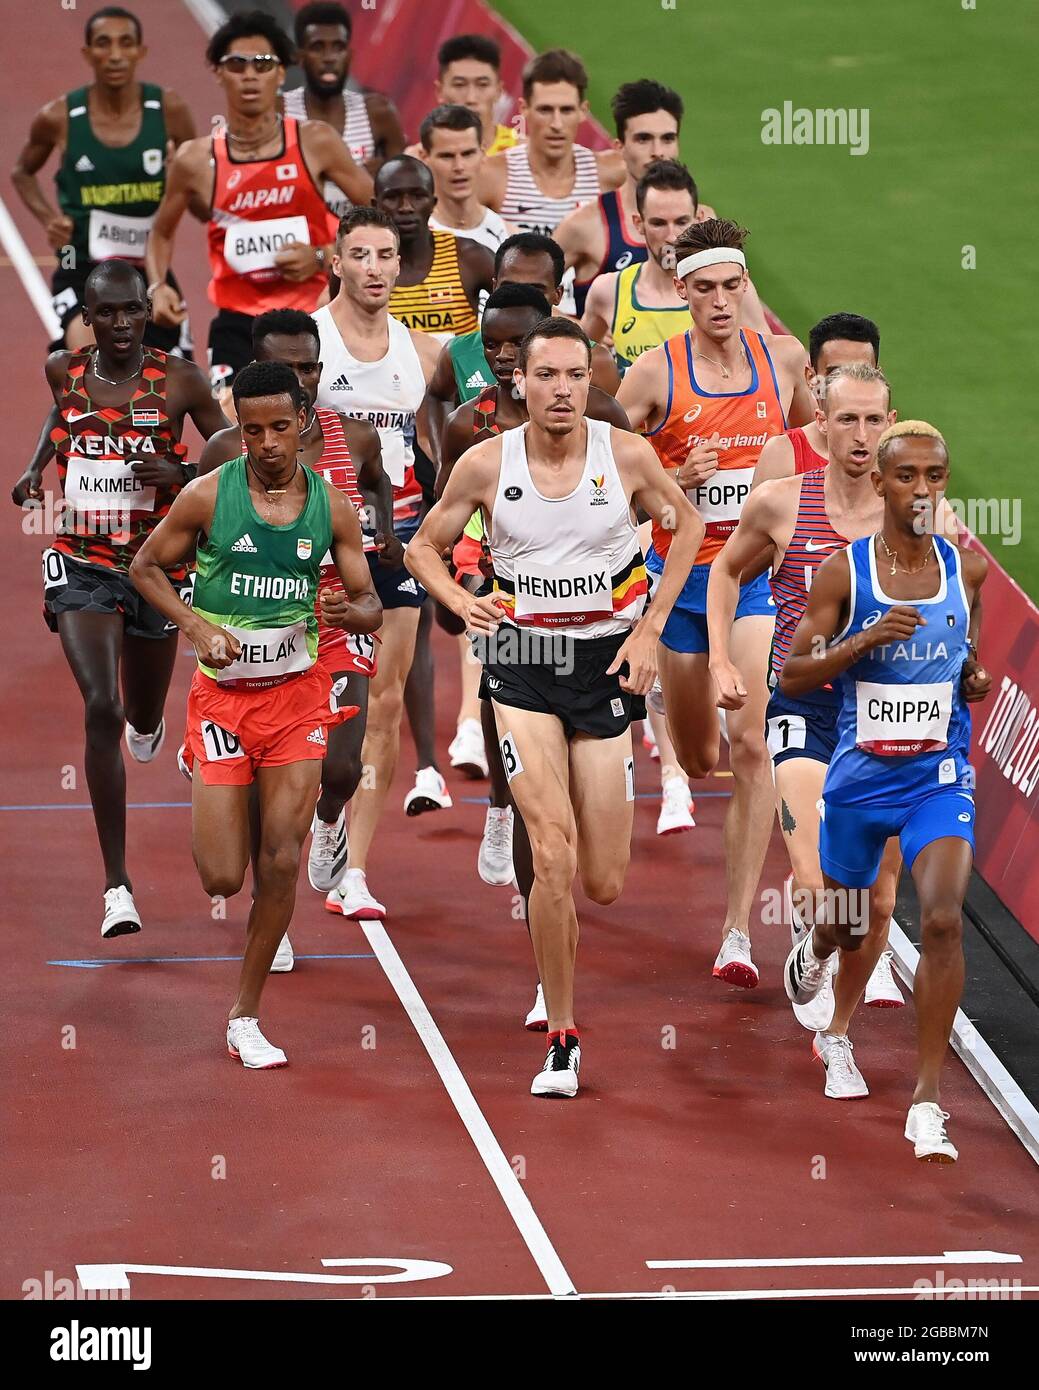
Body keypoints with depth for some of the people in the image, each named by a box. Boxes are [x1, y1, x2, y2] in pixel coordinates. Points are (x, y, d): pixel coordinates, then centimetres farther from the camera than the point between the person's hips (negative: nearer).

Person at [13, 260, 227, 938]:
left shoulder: (179, 380, -9)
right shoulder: (64, 370, -1)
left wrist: (179, 474, -20)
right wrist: (36, 467, 10)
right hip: (82, 563, 0)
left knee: (143, 717, 19)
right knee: (101, 709, -19)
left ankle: (148, 724, 64)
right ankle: (117, 885, -19)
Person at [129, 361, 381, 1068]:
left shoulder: (332, 506, -1)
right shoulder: (208, 496, -8)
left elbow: (372, 605, 5)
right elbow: (146, 566, 4)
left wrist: (350, 611, -20)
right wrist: (197, 625, -11)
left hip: (298, 692, 2)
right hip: (222, 692, -1)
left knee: (281, 863, -5)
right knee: (222, 878, -3)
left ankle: (246, 1016, 9)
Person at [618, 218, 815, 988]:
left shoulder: (783, 358, 0)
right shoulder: (655, 374, -8)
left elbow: (814, 430, 21)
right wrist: (674, 481, -20)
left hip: (757, 574, 0)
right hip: (681, 574, 0)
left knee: (748, 742, -15)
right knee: (697, 759, 12)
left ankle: (739, 929, -14)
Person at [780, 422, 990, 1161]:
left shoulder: (968, 567, -3)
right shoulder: (842, 572, -10)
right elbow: (792, 679, -10)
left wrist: (975, 677, -3)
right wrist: (867, 639, -25)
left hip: (940, 778, 0)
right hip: (859, 780, 0)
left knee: (944, 919, -21)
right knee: (846, 930, 19)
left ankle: (928, 1100, -14)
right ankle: (814, 952, 61)